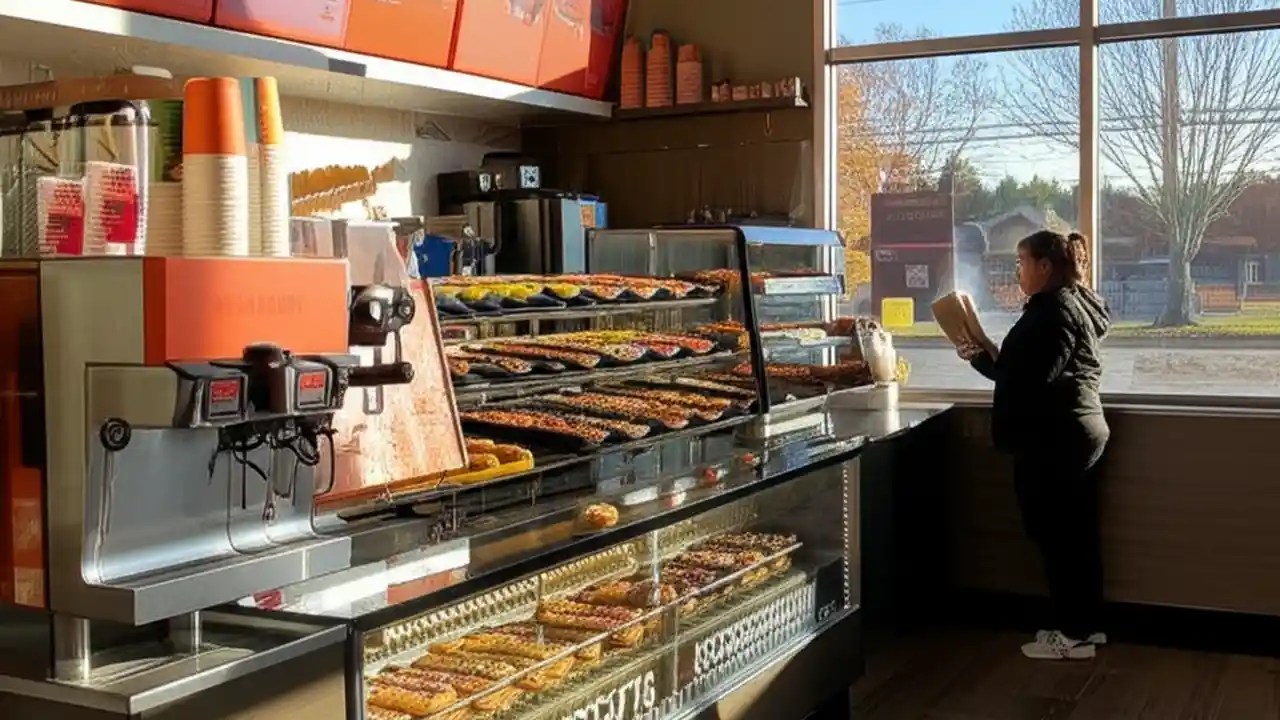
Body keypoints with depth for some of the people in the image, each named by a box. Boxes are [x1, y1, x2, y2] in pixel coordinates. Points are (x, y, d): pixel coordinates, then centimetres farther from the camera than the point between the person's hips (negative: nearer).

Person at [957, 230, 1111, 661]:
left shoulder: (1054, 311, -16)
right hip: (1078, 431, 10)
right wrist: (991, 358, 8)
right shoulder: (1076, 304, 15)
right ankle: (1085, 626, 23)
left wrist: (980, 359, -12)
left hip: (1054, 438, -10)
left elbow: (1031, 377, -24)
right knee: (1076, 534, 14)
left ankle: (1072, 635, 5)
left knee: (1054, 535, -3)